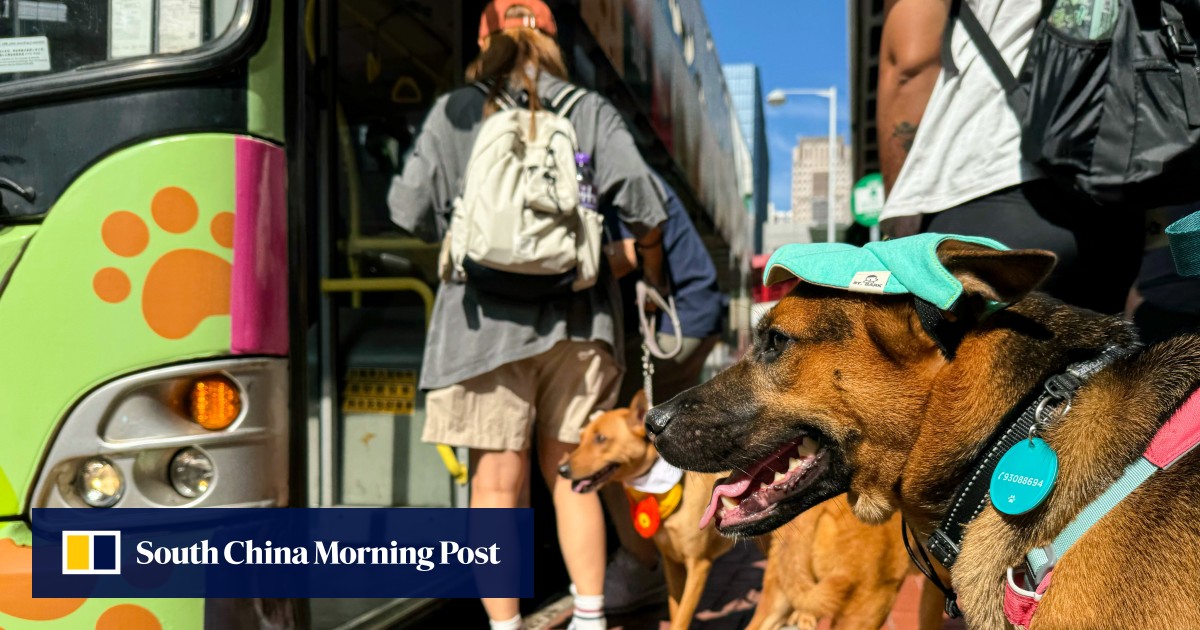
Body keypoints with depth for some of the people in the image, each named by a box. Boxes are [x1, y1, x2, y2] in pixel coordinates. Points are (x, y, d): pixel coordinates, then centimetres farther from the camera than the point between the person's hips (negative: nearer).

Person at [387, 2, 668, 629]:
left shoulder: (456, 112, 4)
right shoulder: (589, 111, 6)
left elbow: (409, 209, 2)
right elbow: (642, 203, -2)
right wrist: (652, 274, 15)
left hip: (488, 315, -2)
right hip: (576, 316, 3)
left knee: (495, 483, 2)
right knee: (568, 473, 15)